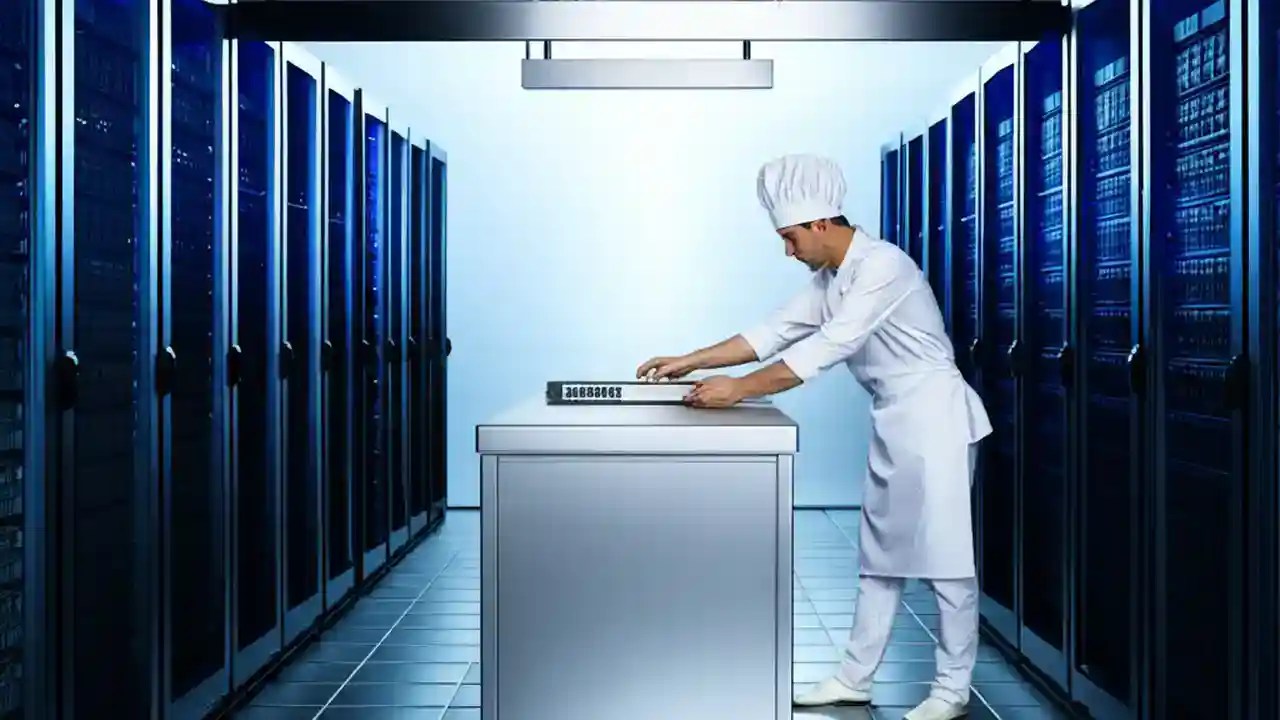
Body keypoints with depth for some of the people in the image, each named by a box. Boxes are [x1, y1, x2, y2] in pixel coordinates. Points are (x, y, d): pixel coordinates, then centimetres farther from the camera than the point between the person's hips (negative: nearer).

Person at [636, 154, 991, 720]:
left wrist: (740, 390, -26)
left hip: (934, 418, -9)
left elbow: (826, 348, -27)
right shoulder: (829, 278, 8)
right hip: (893, 423, 9)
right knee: (880, 552, 12)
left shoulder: (882, 266, -21)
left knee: (942, 553, -2)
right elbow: (776, 332, 9)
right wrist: (689, 362, 4)